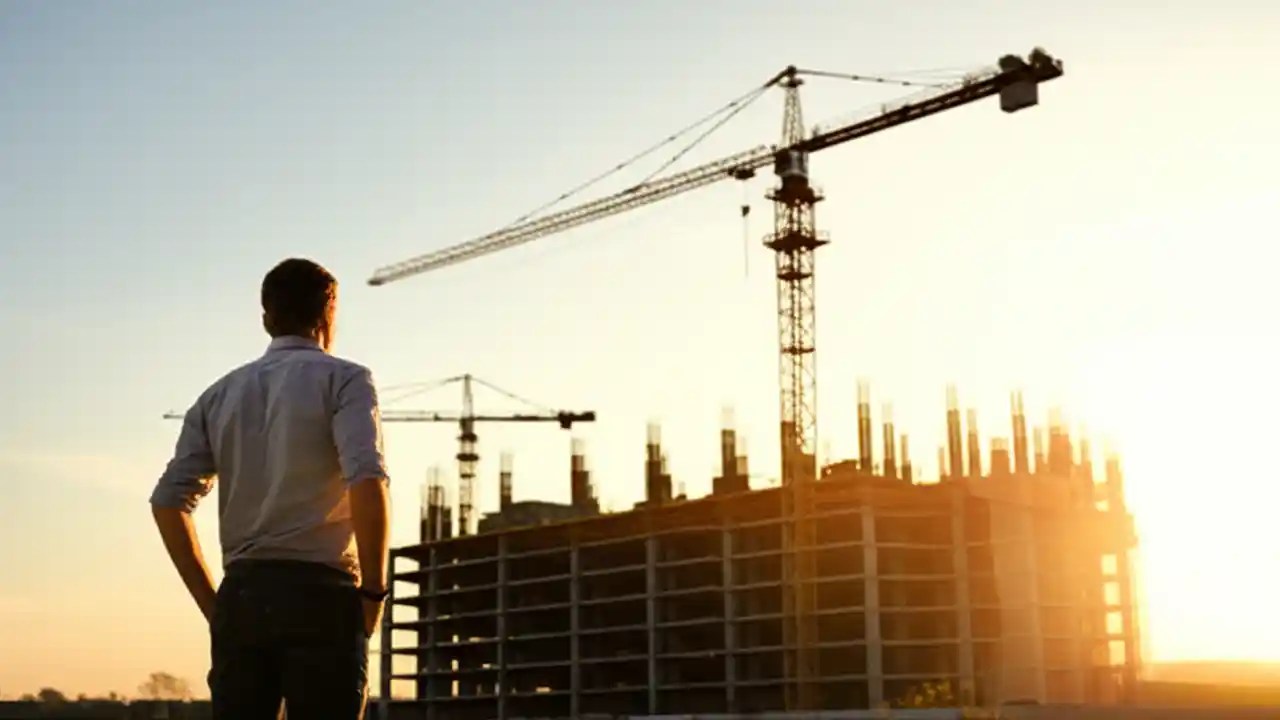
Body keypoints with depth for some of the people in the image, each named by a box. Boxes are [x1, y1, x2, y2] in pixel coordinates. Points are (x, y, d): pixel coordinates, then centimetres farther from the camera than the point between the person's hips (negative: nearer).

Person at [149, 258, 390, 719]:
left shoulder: (220, 395, 15)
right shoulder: (343, 380, 0)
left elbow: (169, 501, 9)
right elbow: (368, 482, -16)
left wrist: (212, 604, 12)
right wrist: (374, 590, -8)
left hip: (241, 595, 5)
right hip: (320, 595, -4)